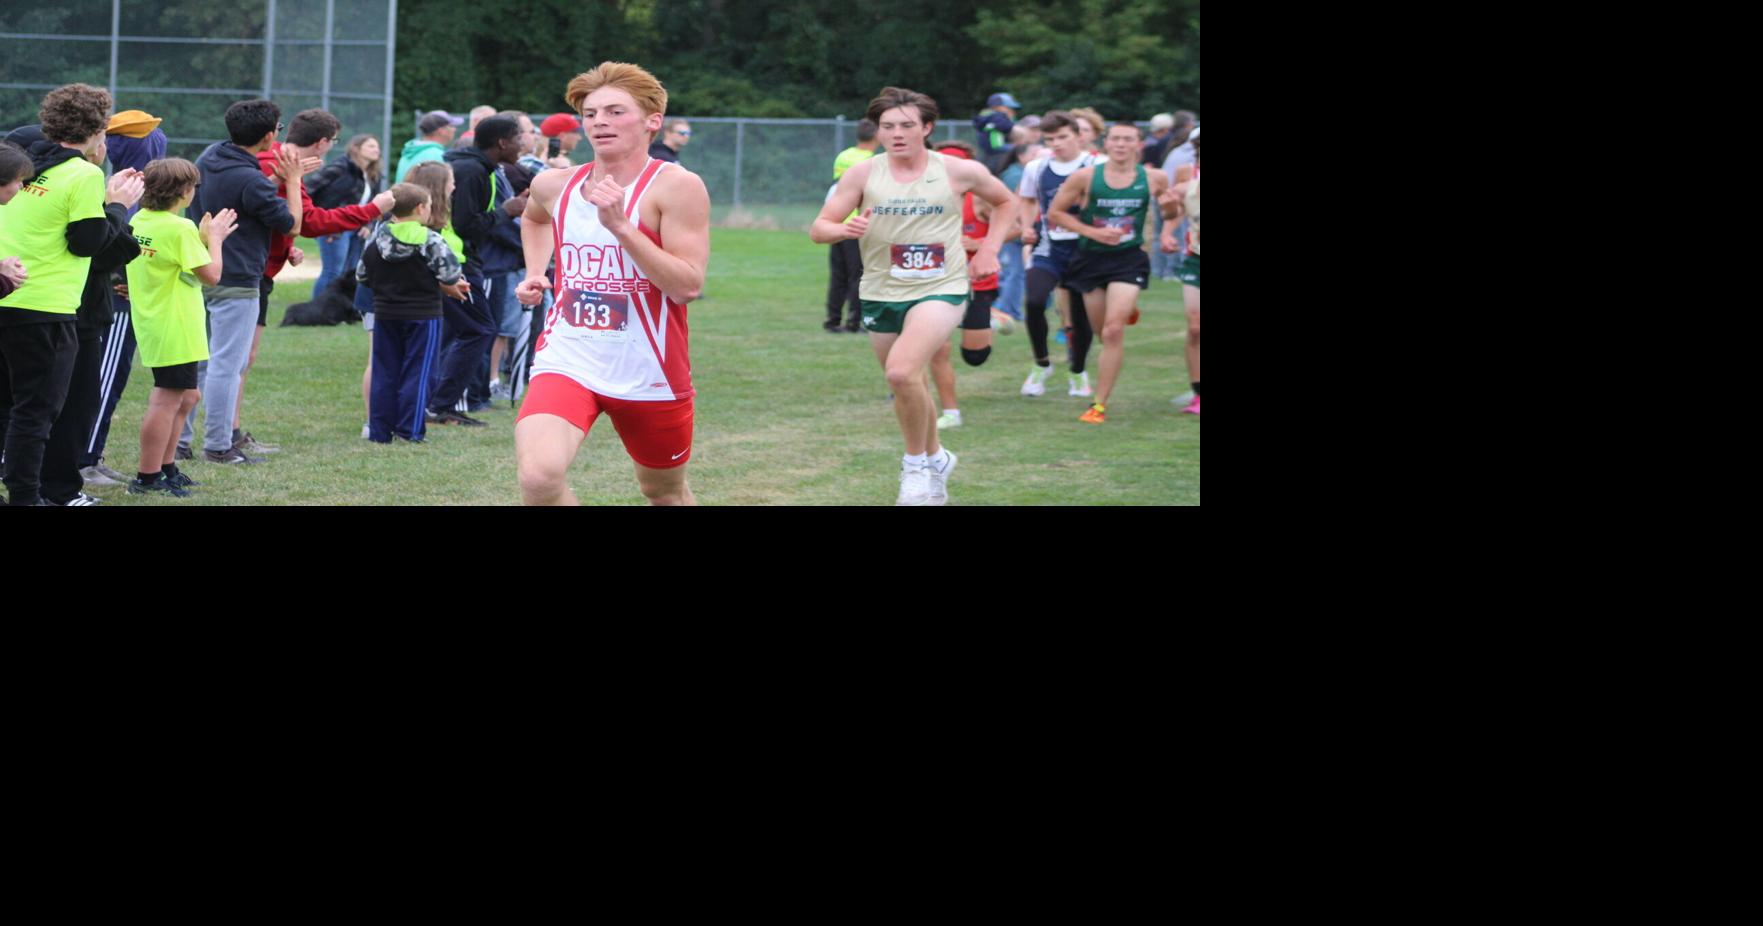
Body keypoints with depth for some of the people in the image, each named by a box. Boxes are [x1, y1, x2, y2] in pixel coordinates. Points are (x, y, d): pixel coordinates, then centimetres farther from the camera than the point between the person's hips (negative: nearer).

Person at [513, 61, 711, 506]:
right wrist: (535, 272, 15)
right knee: (539, 475, -25)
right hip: (567, 361, 2)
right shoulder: (555, 185, 4)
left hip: (648, 370, -2)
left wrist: (619, 226, -27)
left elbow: (688, 285, -21)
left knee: (666, 492, 19)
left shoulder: (676, 186, -12)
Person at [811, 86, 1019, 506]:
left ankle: (917, 464, -6)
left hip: (940, 290, -4)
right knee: (909, 387, 16)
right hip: (881, 294, 4)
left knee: (902, 371, -26)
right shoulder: (863, 175, -4)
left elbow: (1005, 202, 13)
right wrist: (844, 229, -27)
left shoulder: (960, 172, -5)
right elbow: (818, 229, -5)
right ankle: (936, 458, 43)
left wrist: (989, 249, 1)